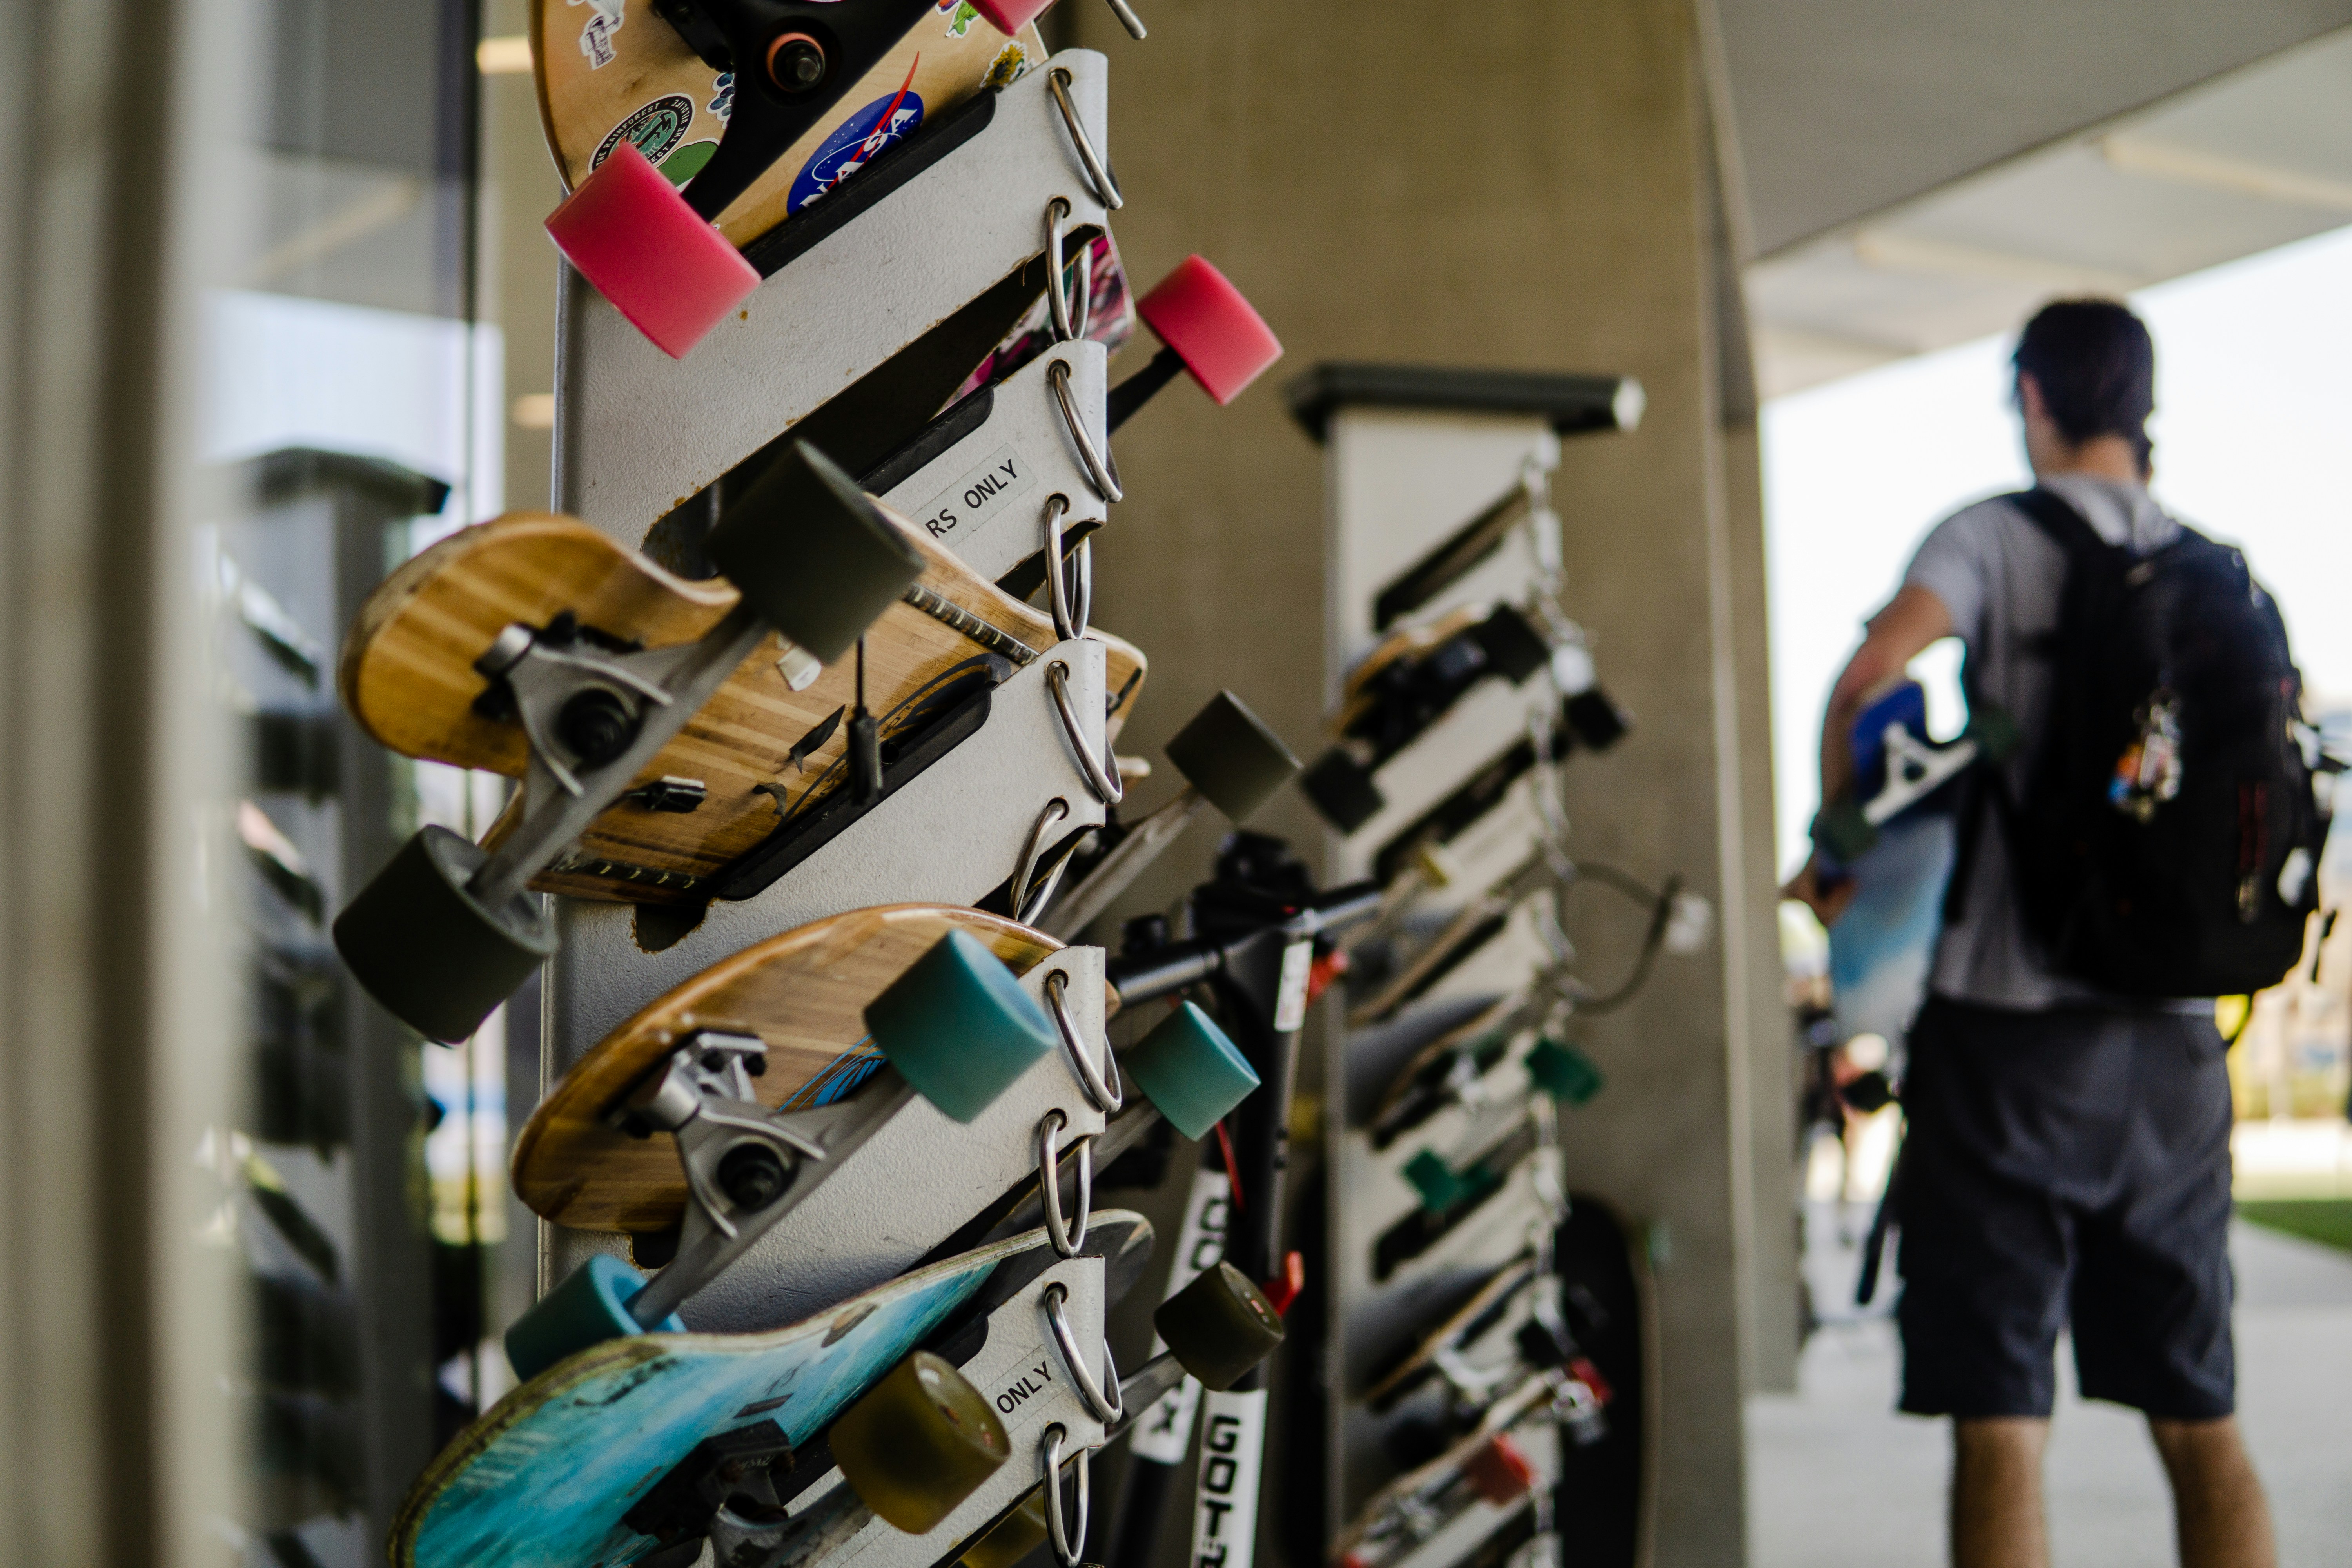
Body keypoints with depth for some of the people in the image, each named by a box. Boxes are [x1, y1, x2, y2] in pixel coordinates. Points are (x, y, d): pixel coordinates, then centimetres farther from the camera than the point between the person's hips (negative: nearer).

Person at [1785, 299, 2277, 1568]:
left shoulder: (1994, 535, -4)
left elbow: (1870, 679, -22)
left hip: (2013, 1015, -5)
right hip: (2176, 1032, 5)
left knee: (2001, 1424, -3)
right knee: (2201, 1422, 13)